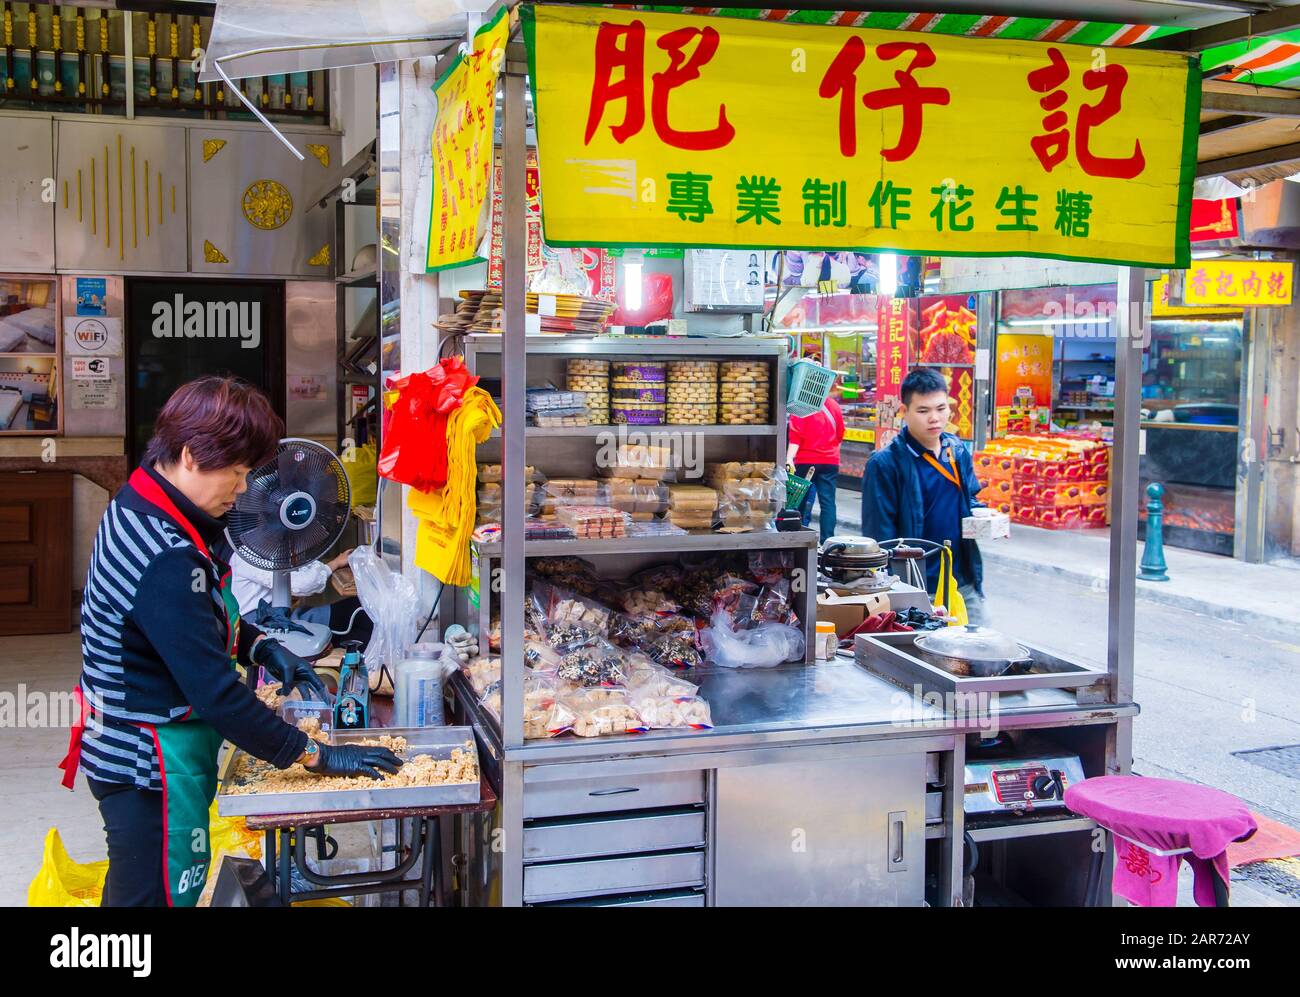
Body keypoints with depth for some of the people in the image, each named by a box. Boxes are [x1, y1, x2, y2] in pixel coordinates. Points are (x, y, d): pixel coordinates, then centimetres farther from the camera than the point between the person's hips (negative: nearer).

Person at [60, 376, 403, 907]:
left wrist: (259, 646, 1)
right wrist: (316, 756, -22)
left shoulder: (141, 503, 2)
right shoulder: (165, 560, -30)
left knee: (134, 889, 21)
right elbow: (215, 690, -29)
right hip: (149, 767, -10)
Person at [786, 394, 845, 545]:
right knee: (828, 501, 3)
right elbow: (840, 435, 11)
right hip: (830, 461, 2)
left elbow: (795, 436, -15)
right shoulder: (833, 405, 3)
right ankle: (828, 540, -2)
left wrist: (789, 459, -18)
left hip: (806, 461, -2)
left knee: (802, 501, 8)